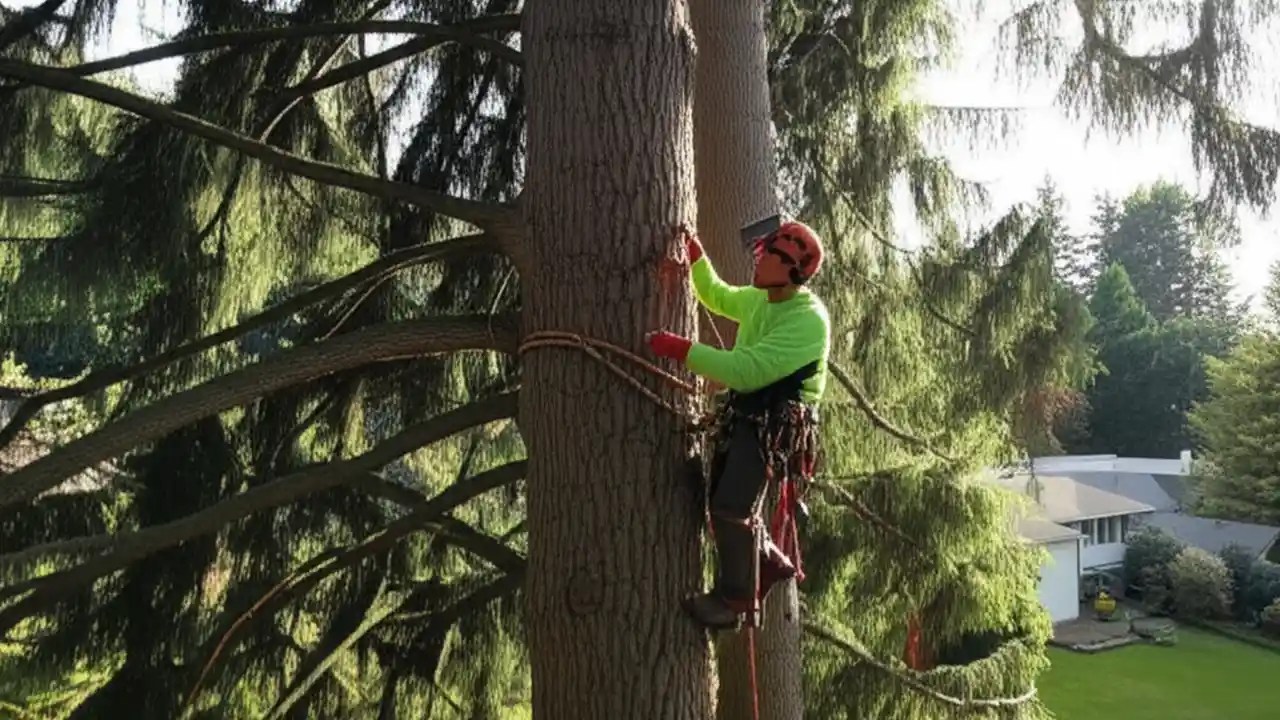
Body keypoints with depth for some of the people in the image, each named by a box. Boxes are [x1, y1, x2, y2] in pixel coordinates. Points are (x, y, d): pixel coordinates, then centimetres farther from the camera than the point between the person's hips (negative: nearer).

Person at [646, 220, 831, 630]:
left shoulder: (809, 320, -23)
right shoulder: (759, 300, 6)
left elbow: (745, 371, -32)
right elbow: (716, 296, 29)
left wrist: (679, 348, -31)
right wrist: (695, 254, 15)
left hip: (778, 422, -10)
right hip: (744, 413, 10)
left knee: (731, 507, -18)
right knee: (721, 499, 17)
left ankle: (734, 599, 1)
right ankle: (773, 563, 36)